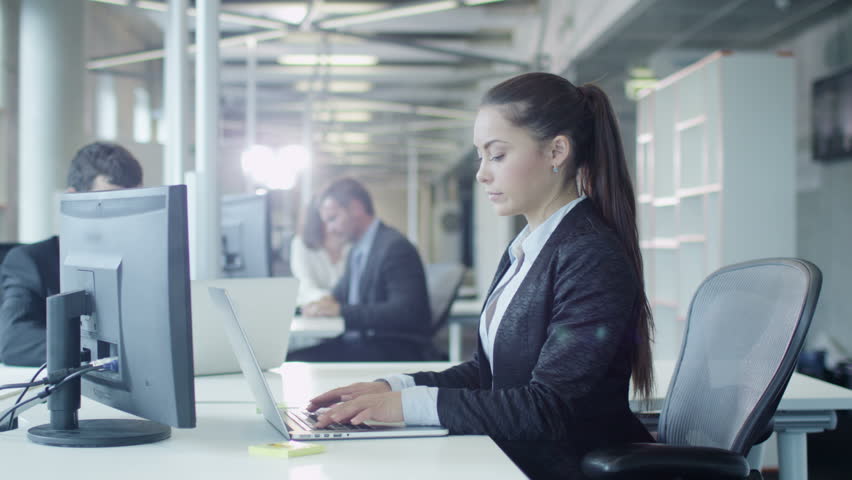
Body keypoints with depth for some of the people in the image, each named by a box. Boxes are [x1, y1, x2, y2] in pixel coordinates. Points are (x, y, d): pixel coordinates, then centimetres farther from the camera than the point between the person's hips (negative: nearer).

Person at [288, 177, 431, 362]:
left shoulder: (395, 247, -12)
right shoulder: (357, 251, 17)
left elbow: (405, 312, -22)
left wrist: (341, 310, -23)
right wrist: (330, 302, 3)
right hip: (358, 342, 9)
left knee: (299, 362, -25)